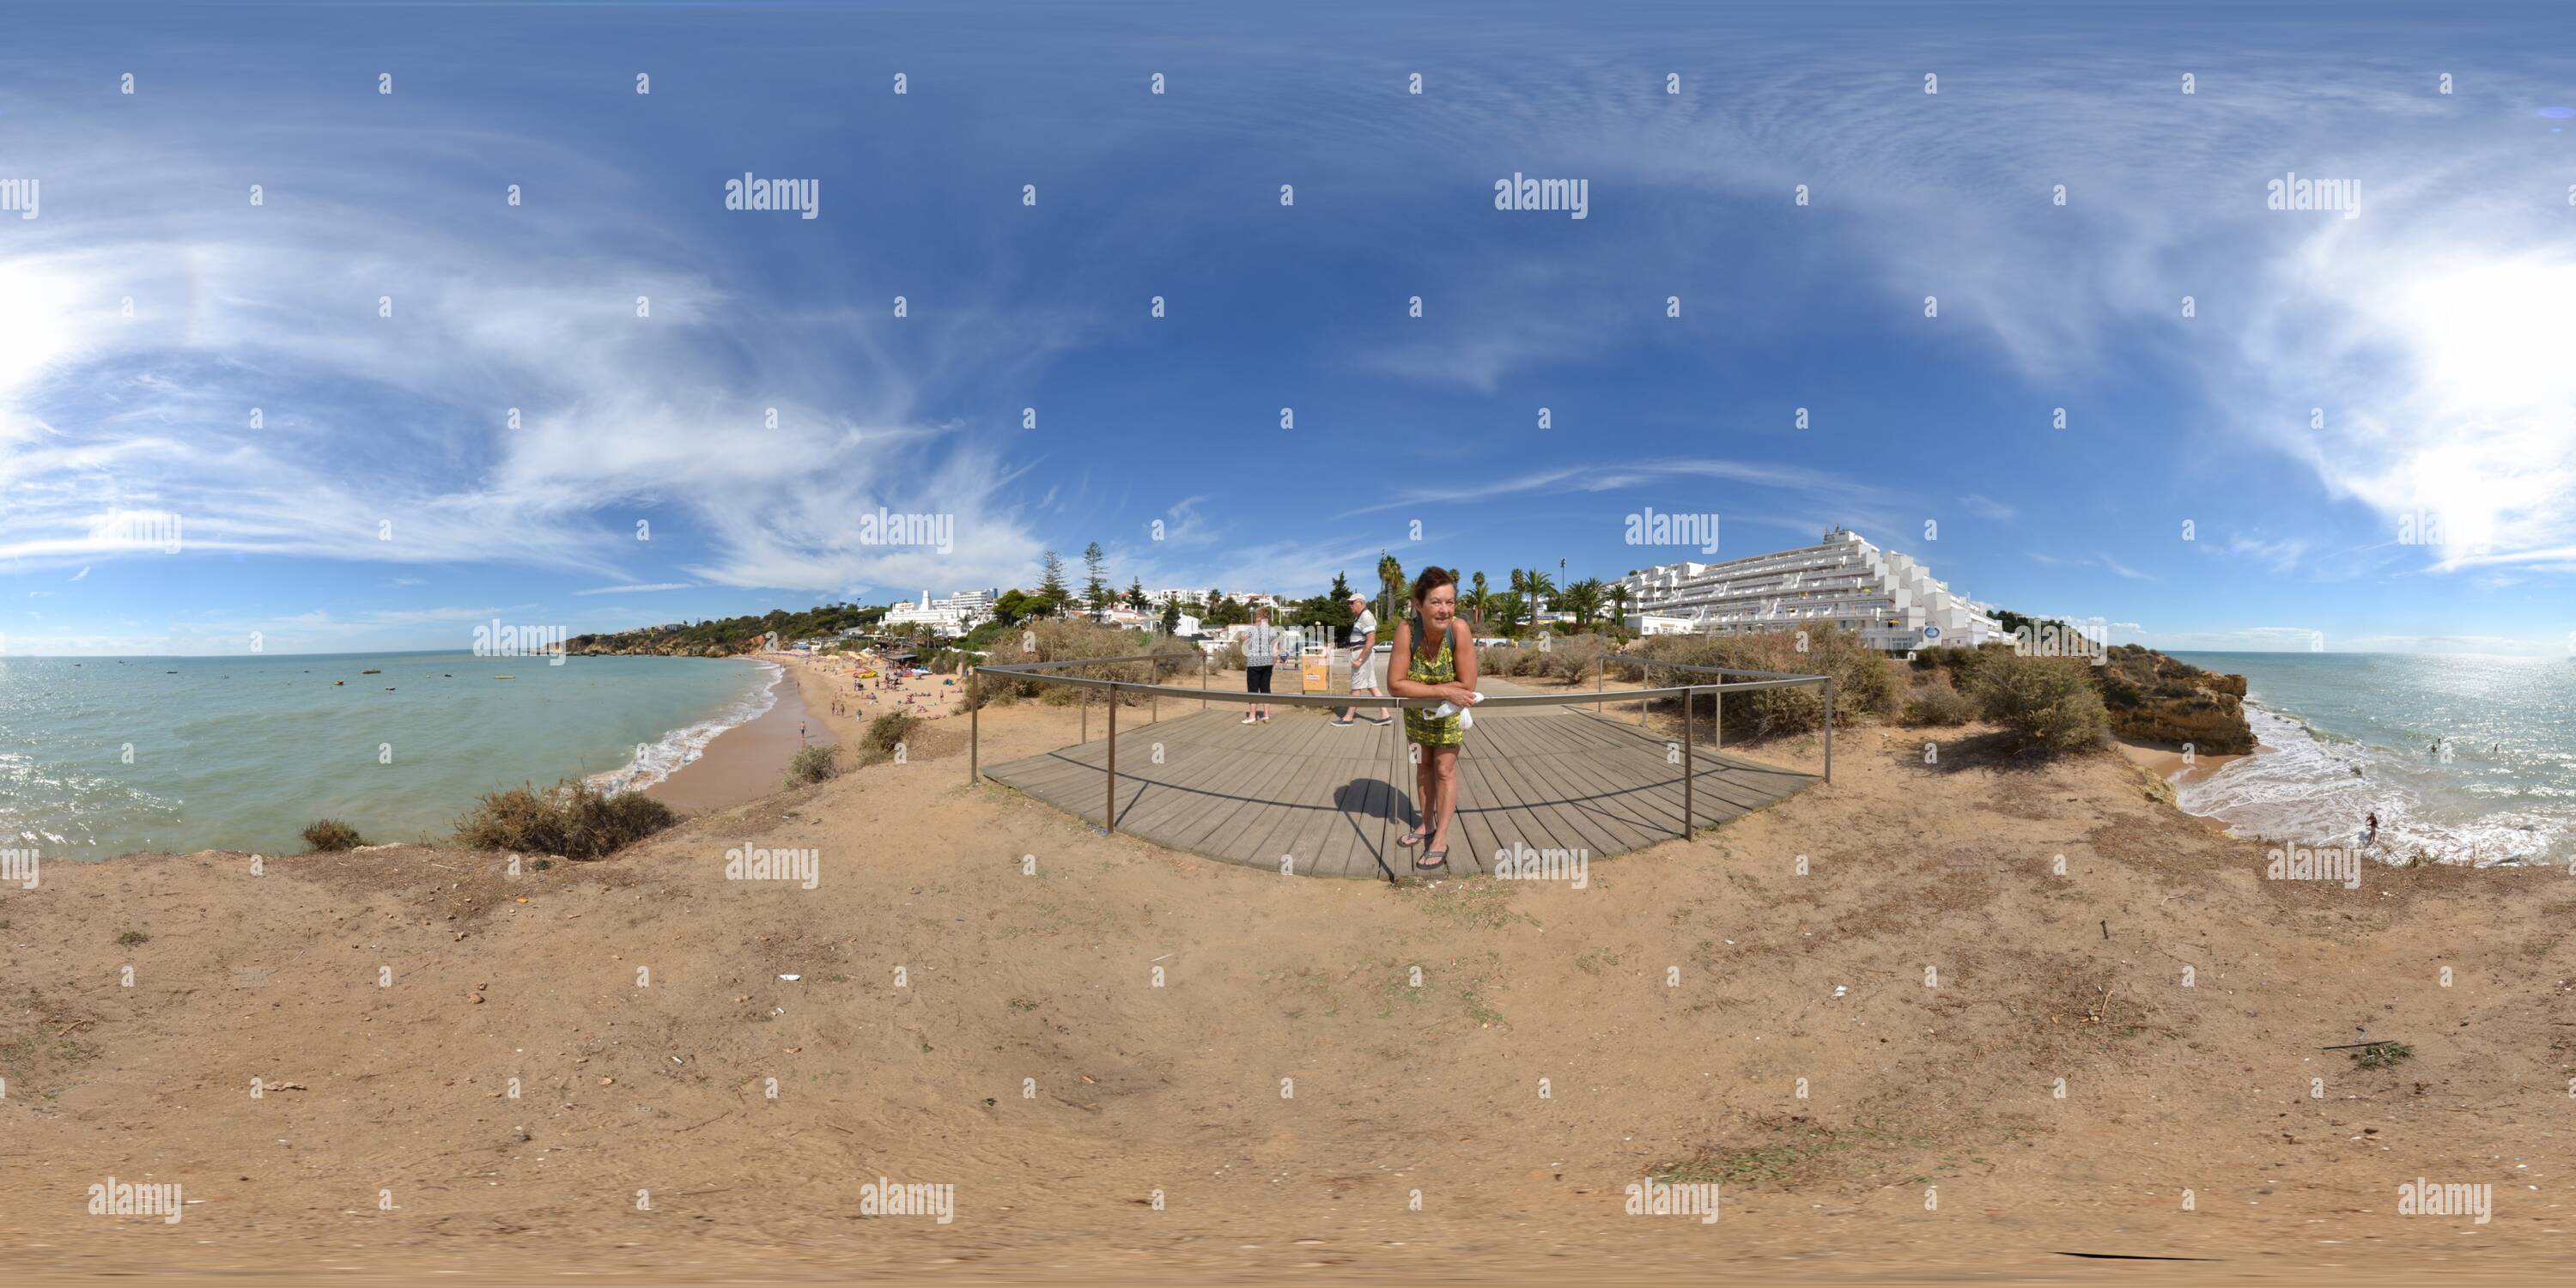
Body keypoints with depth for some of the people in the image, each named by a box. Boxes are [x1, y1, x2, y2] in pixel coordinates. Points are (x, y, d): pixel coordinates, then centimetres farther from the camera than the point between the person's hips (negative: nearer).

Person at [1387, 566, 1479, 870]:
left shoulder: (1459, 629, -34)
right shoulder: (1407, 629, -32)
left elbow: (1467, 686, -30)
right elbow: (1395, 685, -31)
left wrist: (1423, 688, -25)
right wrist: (1442, 690, -34)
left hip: (1450, 711, -2)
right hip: (1417, 710, 2)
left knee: (1444, 770, 2)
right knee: (1423, 766, 17)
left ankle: (1441, 839, 12)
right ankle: (1427, 825, 34)